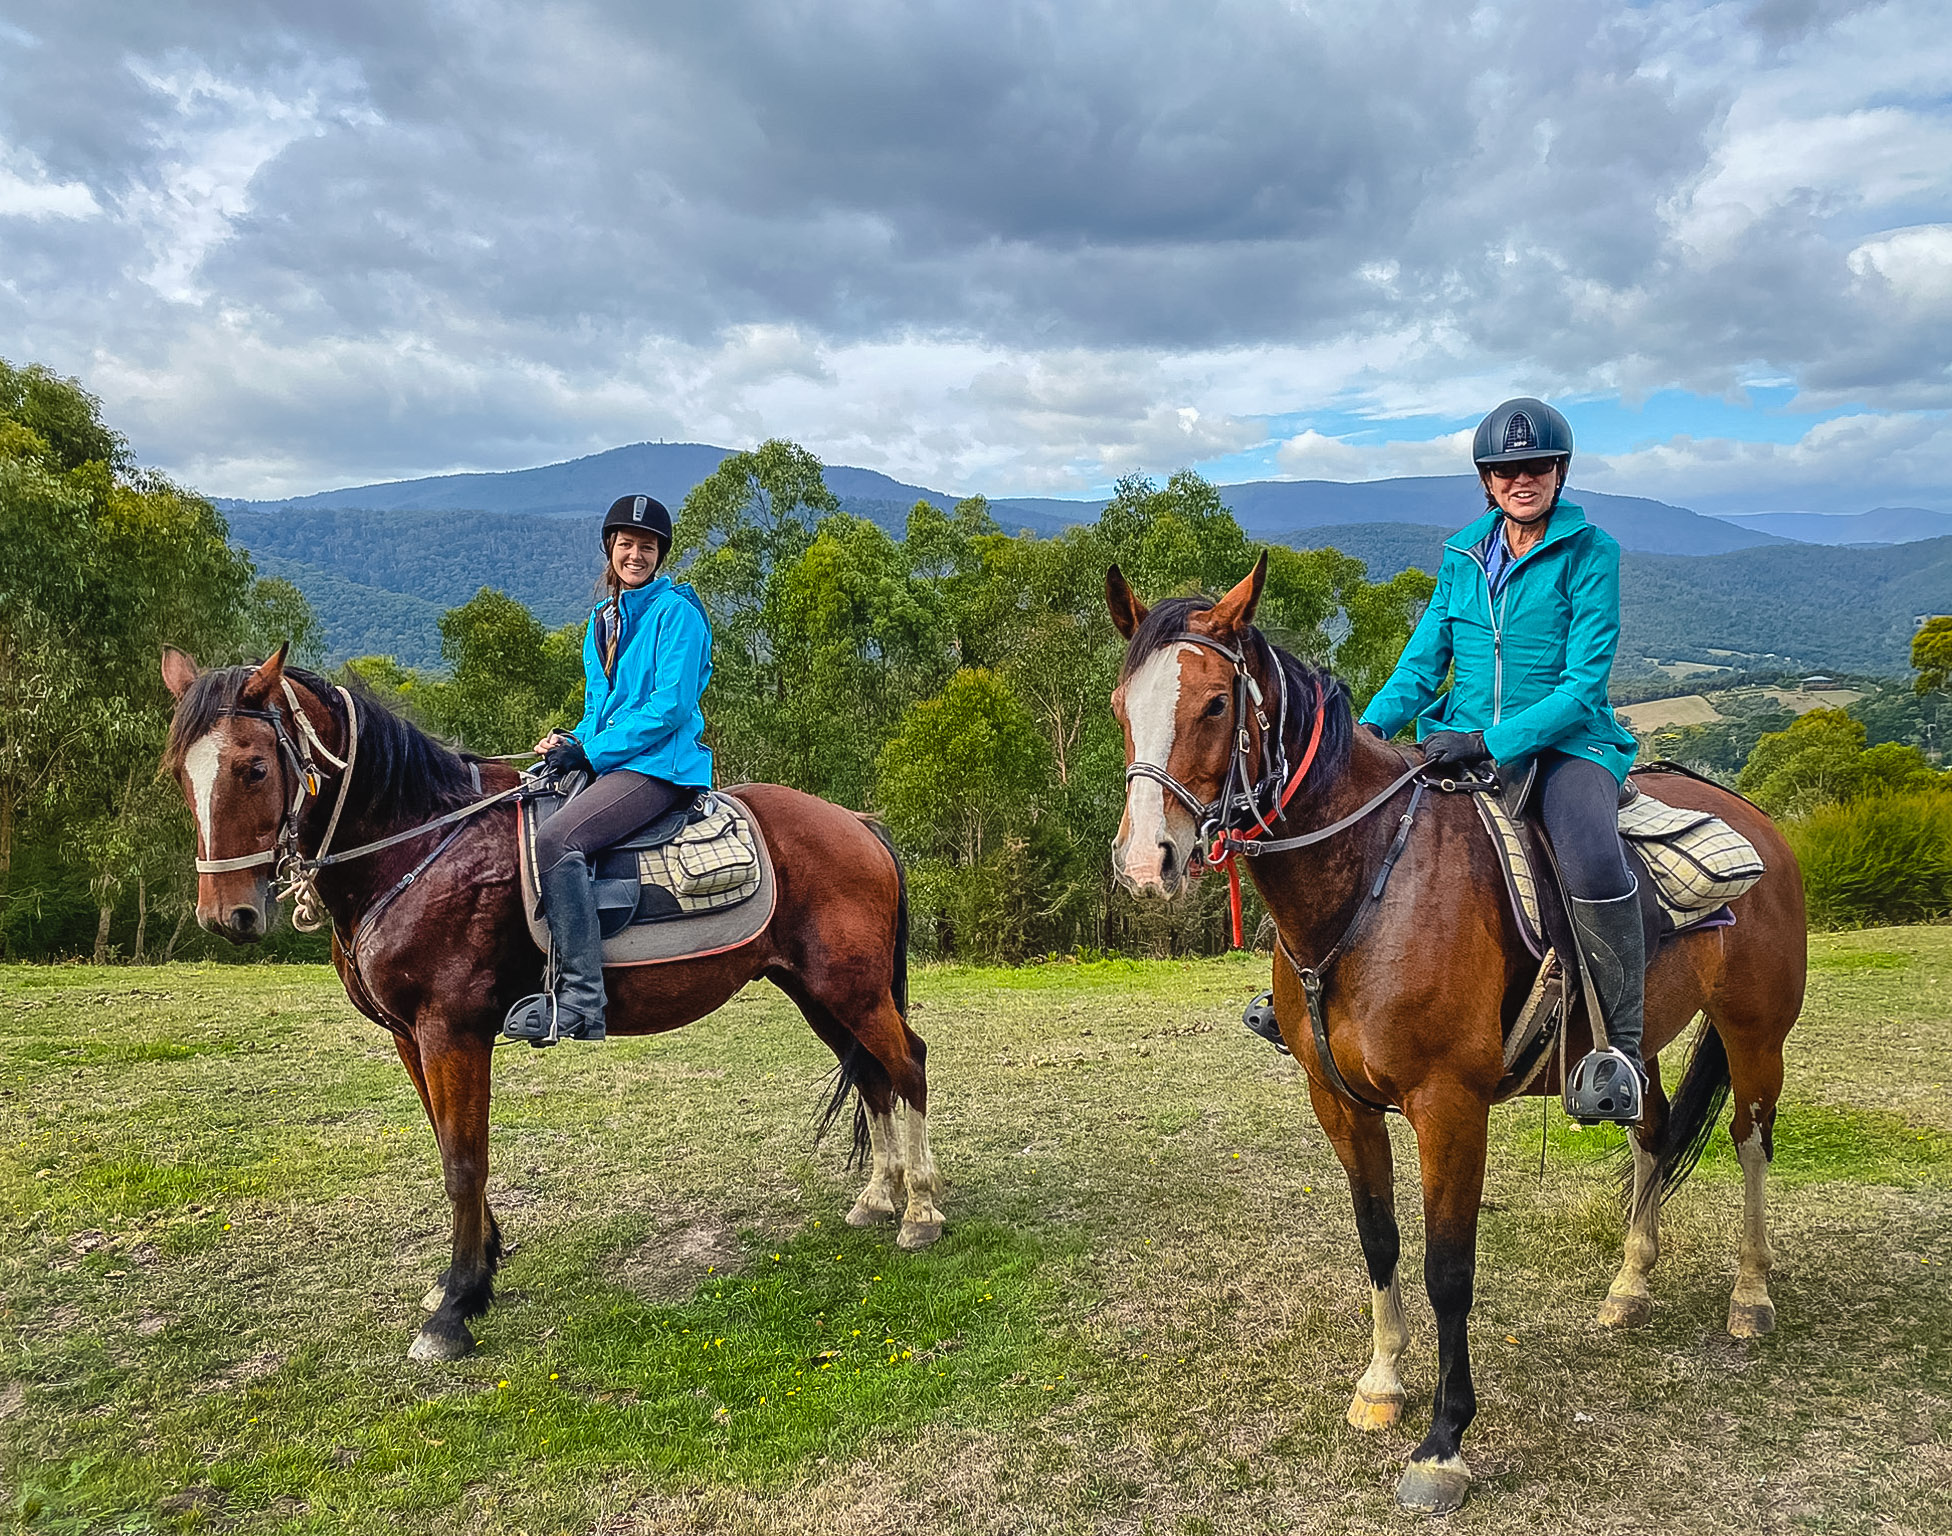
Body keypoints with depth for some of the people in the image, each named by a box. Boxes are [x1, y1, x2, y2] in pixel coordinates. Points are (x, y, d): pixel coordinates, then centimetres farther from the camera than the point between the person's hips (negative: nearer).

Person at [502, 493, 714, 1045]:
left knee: (556, 840, -29)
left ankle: (579, 1000, -31)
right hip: (607, 765, 10)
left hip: (661, 765, -10)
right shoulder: (603, 619, 19)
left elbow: (669, 707, -15)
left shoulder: (675, 612, -6)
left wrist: (590, 751, -15)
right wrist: (572, 741, 2)